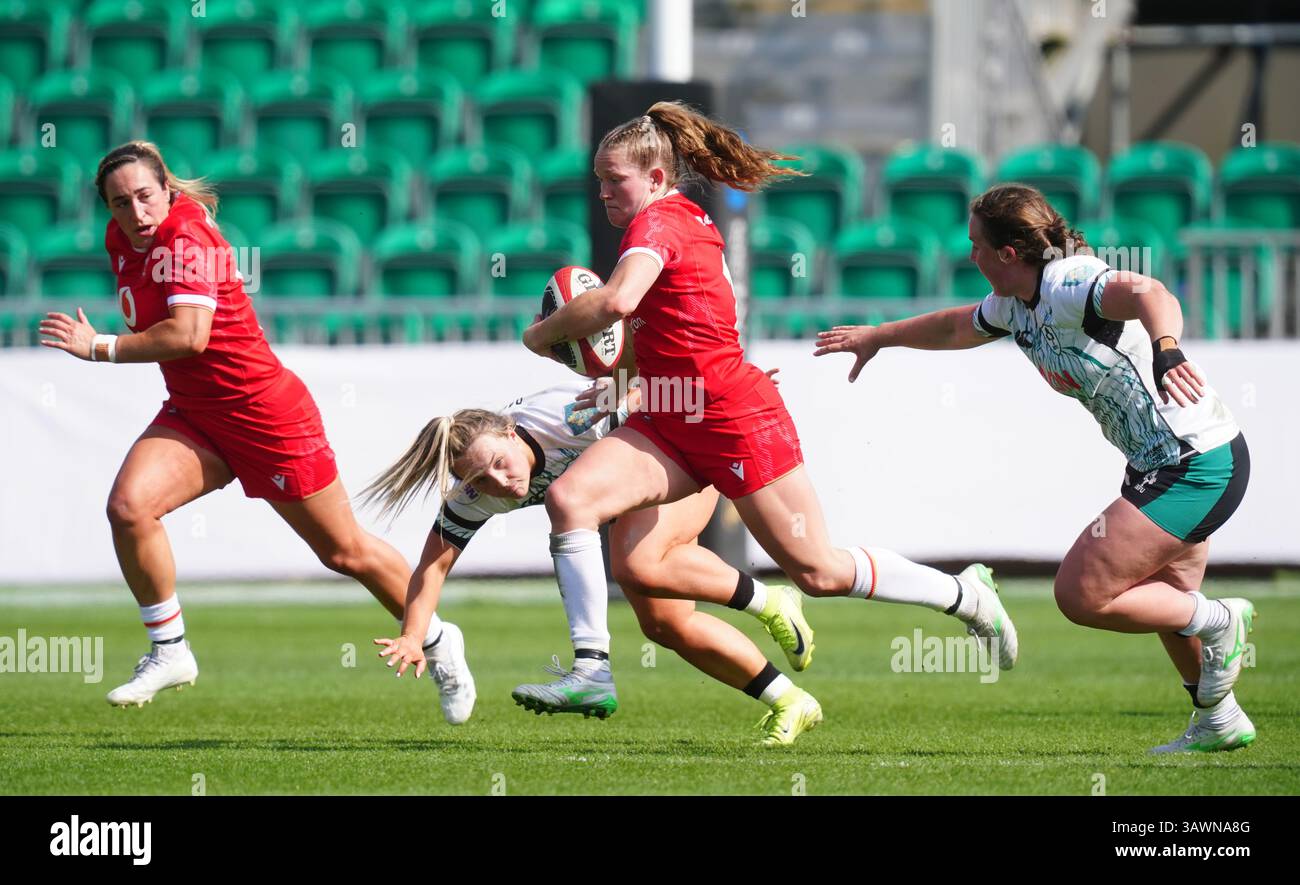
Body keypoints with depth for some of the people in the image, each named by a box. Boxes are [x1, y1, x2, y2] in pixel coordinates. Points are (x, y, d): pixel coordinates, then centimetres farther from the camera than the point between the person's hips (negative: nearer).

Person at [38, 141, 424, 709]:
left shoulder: (186, 236, -23)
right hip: (192, 416, 7)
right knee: (128, 506, -20)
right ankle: (169, 652, -7)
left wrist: (100, 348, -27)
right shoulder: (120, 240, 1)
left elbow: (188, 334, -34)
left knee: (344, 551, 6)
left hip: (266, 416, -7)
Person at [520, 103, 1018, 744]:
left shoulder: (657, 222, -15)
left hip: (738, 422, -9)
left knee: (819, 571, 1)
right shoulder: (687, 223, 14)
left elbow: (616, 301, -34)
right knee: (568, 498, -13)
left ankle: (965, 595, 23)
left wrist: (543, 333, -18)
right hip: (674, 425, 9)